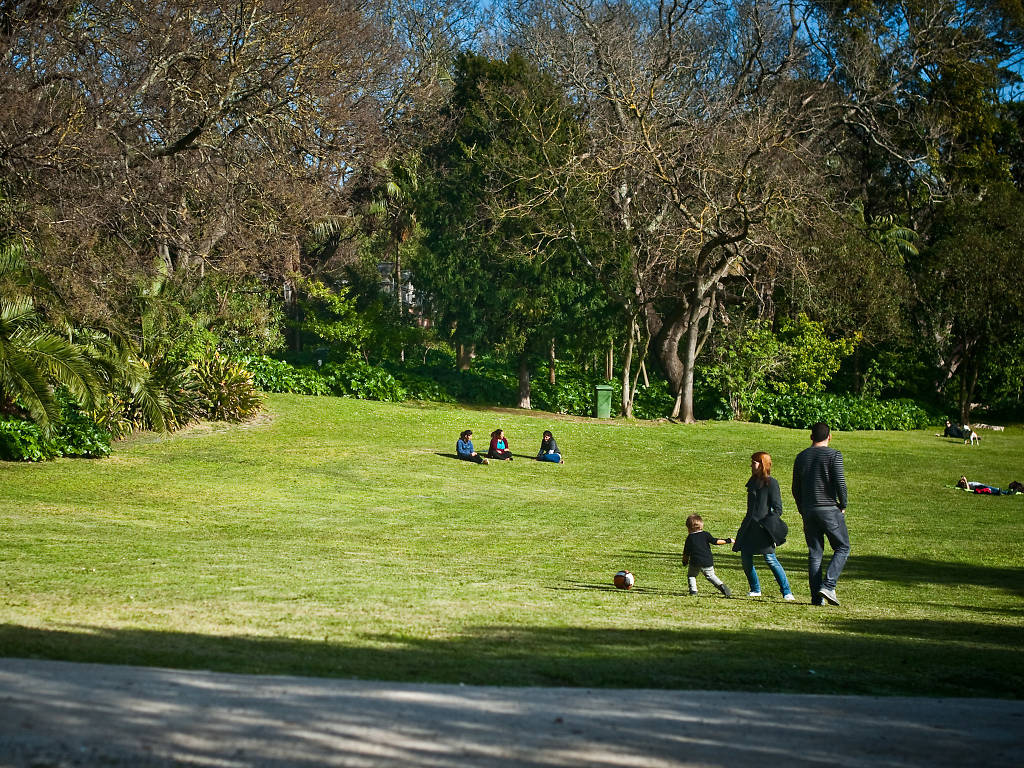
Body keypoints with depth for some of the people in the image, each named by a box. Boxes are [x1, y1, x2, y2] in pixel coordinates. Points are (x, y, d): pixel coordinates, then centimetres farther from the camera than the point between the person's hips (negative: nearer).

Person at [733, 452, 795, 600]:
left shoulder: (771, 483, -6)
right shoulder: (752, 482, 15)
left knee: (770, 559, -13)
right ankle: (755, 589, 19)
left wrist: (767, 524, -19)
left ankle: (787, 592, -6)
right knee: (745, 559, 2)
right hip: (750, 527, 7)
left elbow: (778, 509, -9)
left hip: (763, 527, -7)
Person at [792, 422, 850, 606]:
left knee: (814, 553, 8)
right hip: (829, 508, -5)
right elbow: (840, 482, -14)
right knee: (842, 548, 6)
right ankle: (828, 585, -11)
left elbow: (796, 488, 12)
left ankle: (816, 597, 3)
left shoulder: (801, 457, 10)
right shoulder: (833, 455, -6)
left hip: (808, 510, 5)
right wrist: (843, 505, 0)